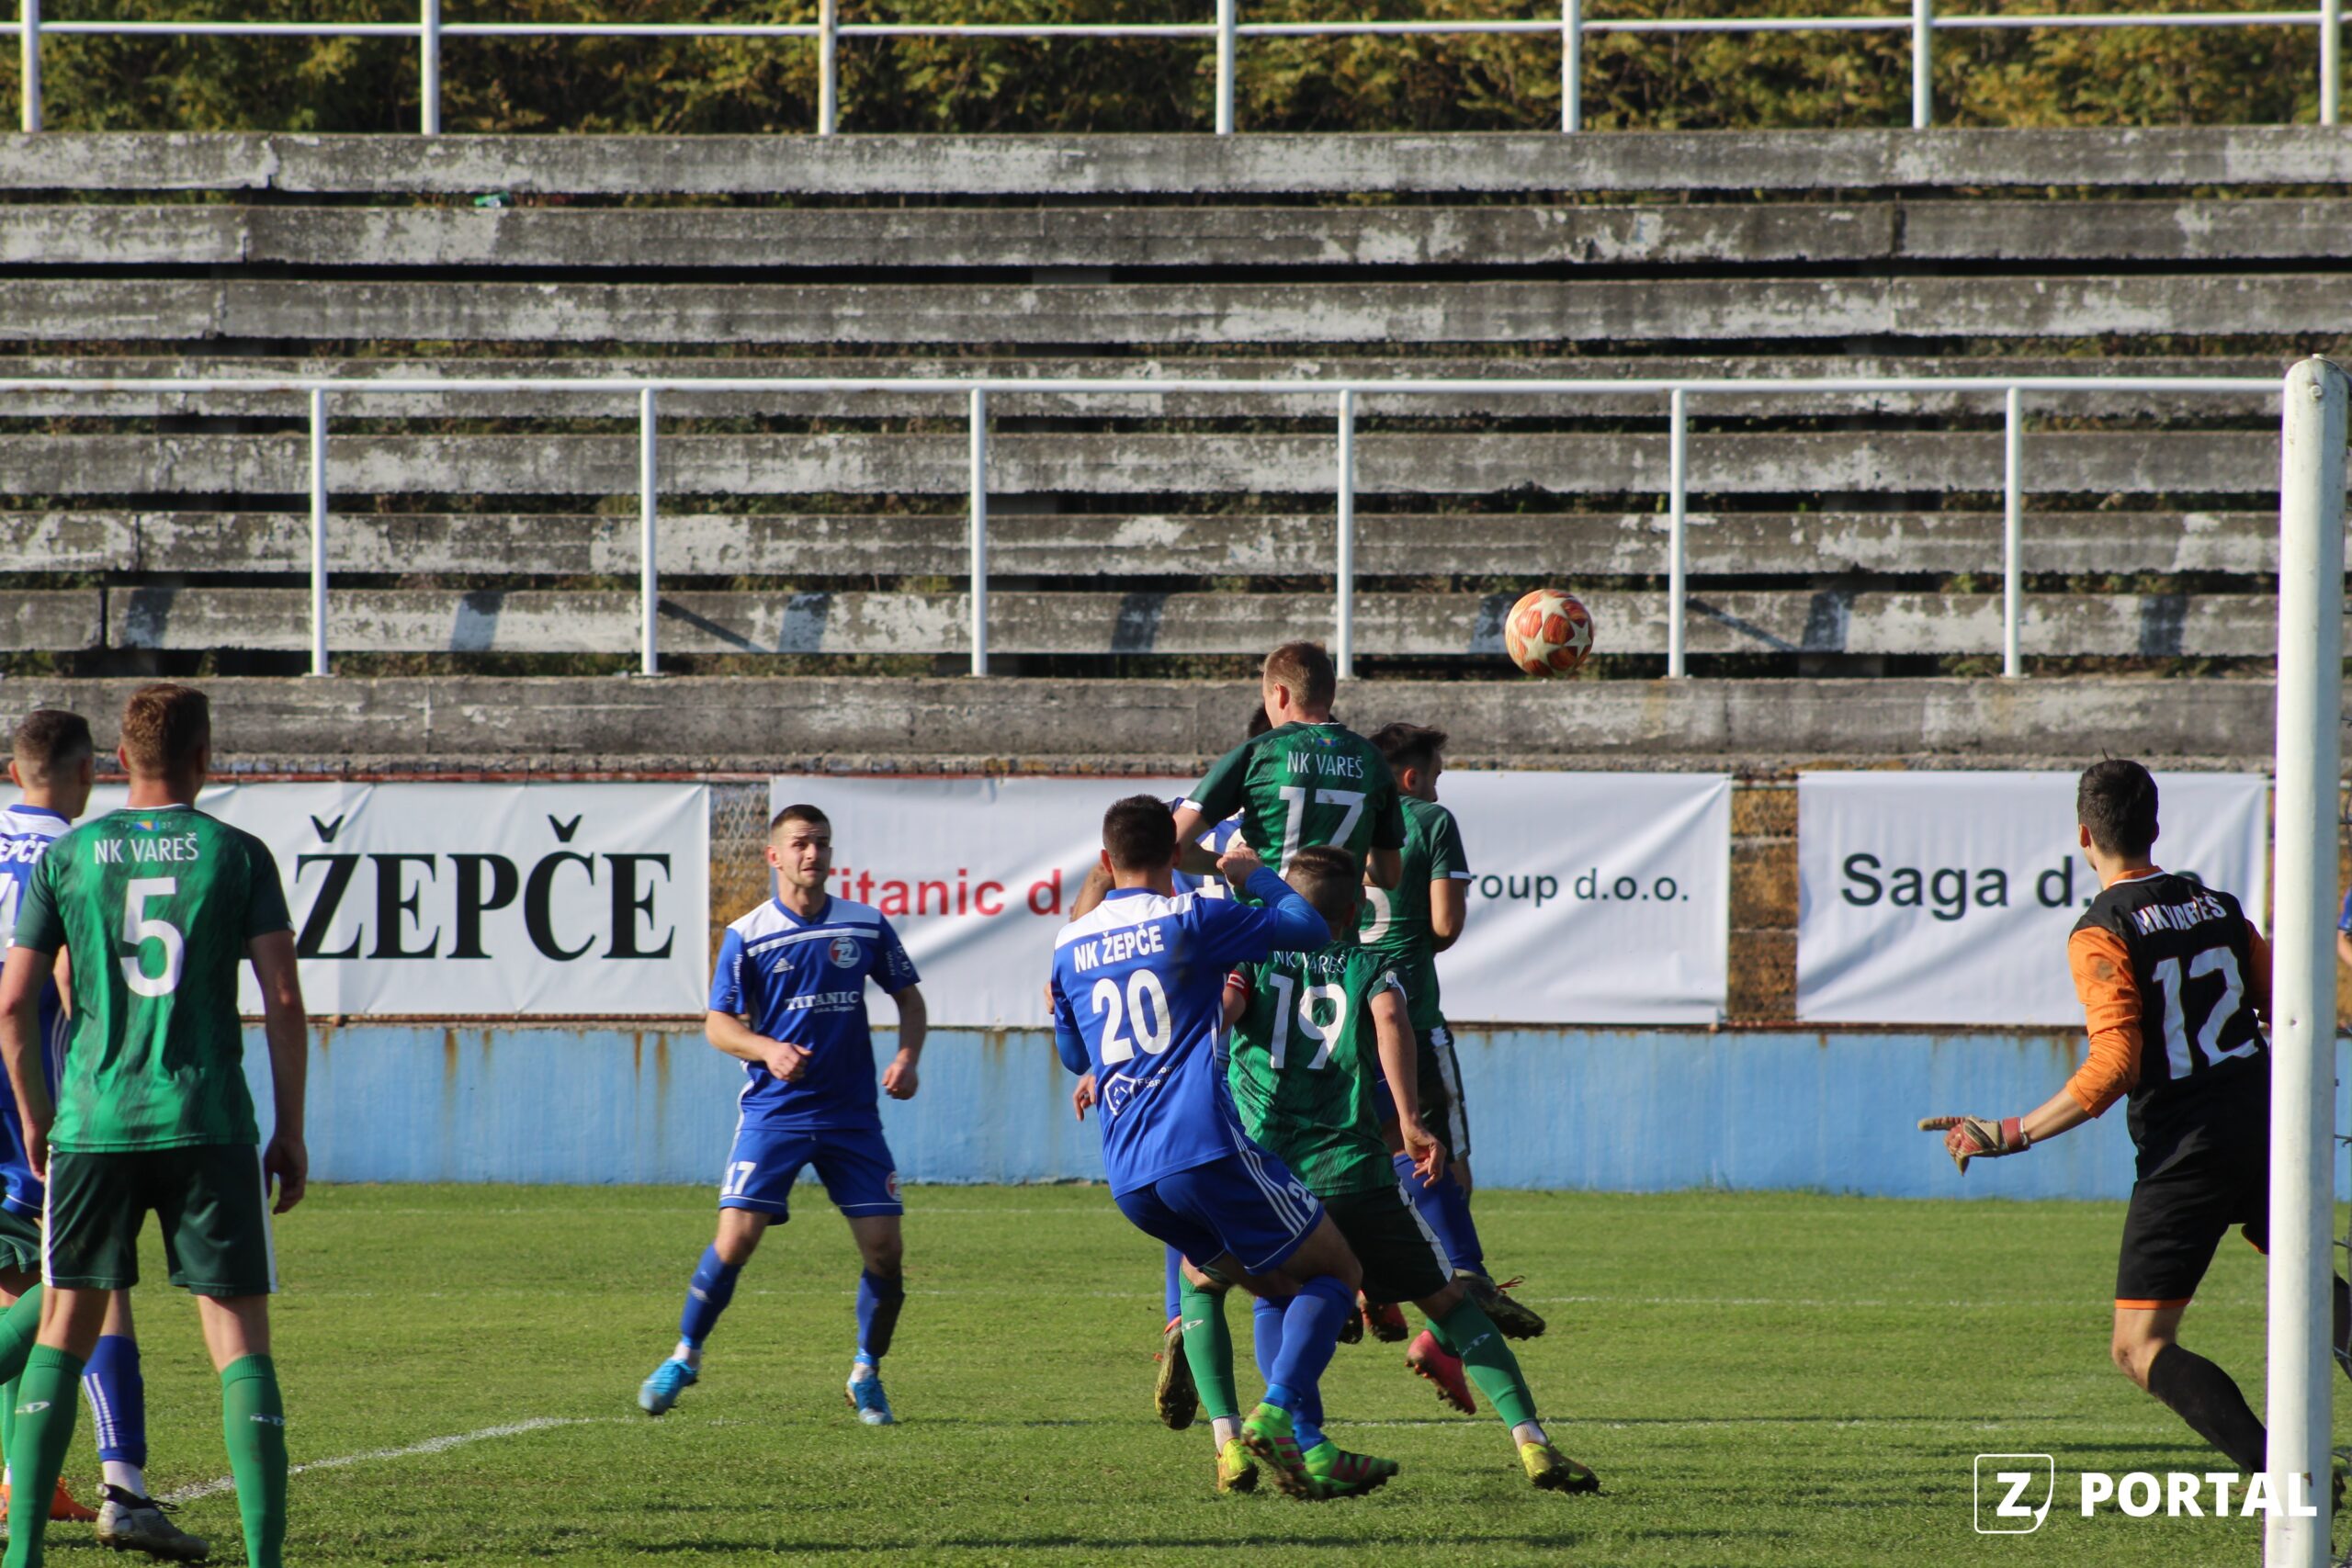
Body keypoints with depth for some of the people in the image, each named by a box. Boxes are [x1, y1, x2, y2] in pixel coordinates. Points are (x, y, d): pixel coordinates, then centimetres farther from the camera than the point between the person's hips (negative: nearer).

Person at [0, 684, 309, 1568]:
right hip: (208, 1125, -1)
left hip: (92, 1127, 1)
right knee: (240, 1337, 0)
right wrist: (290, 1132, 4)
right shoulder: (238, 856, 1)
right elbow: (283, 1002, -3)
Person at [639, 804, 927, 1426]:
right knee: (735, 1239, -12)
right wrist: (767, 1049, -18)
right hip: (773, 1111, -2)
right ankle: (685, 1356, 8)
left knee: (884, 1248, -6)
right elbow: (718, 1023, 1)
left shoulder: (867, 926, 5)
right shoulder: (747, 935, -1)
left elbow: (910, 1000, 15)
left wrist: (907, 1058, -3)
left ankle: (867, 1375, 14)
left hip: (852, 1113, 2)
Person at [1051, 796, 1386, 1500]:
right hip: (1204, 1147, -6)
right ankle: (1274, 1414, -16)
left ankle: (1311, 1453, 5)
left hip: (1129, 1178, 6)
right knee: (1336, 1271, 6)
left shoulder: (1070, 946, 15)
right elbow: (1309, 927, 5)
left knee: (1290, 1291, 19)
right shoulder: (1188, 918, -2)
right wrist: (1255, 874, 21)